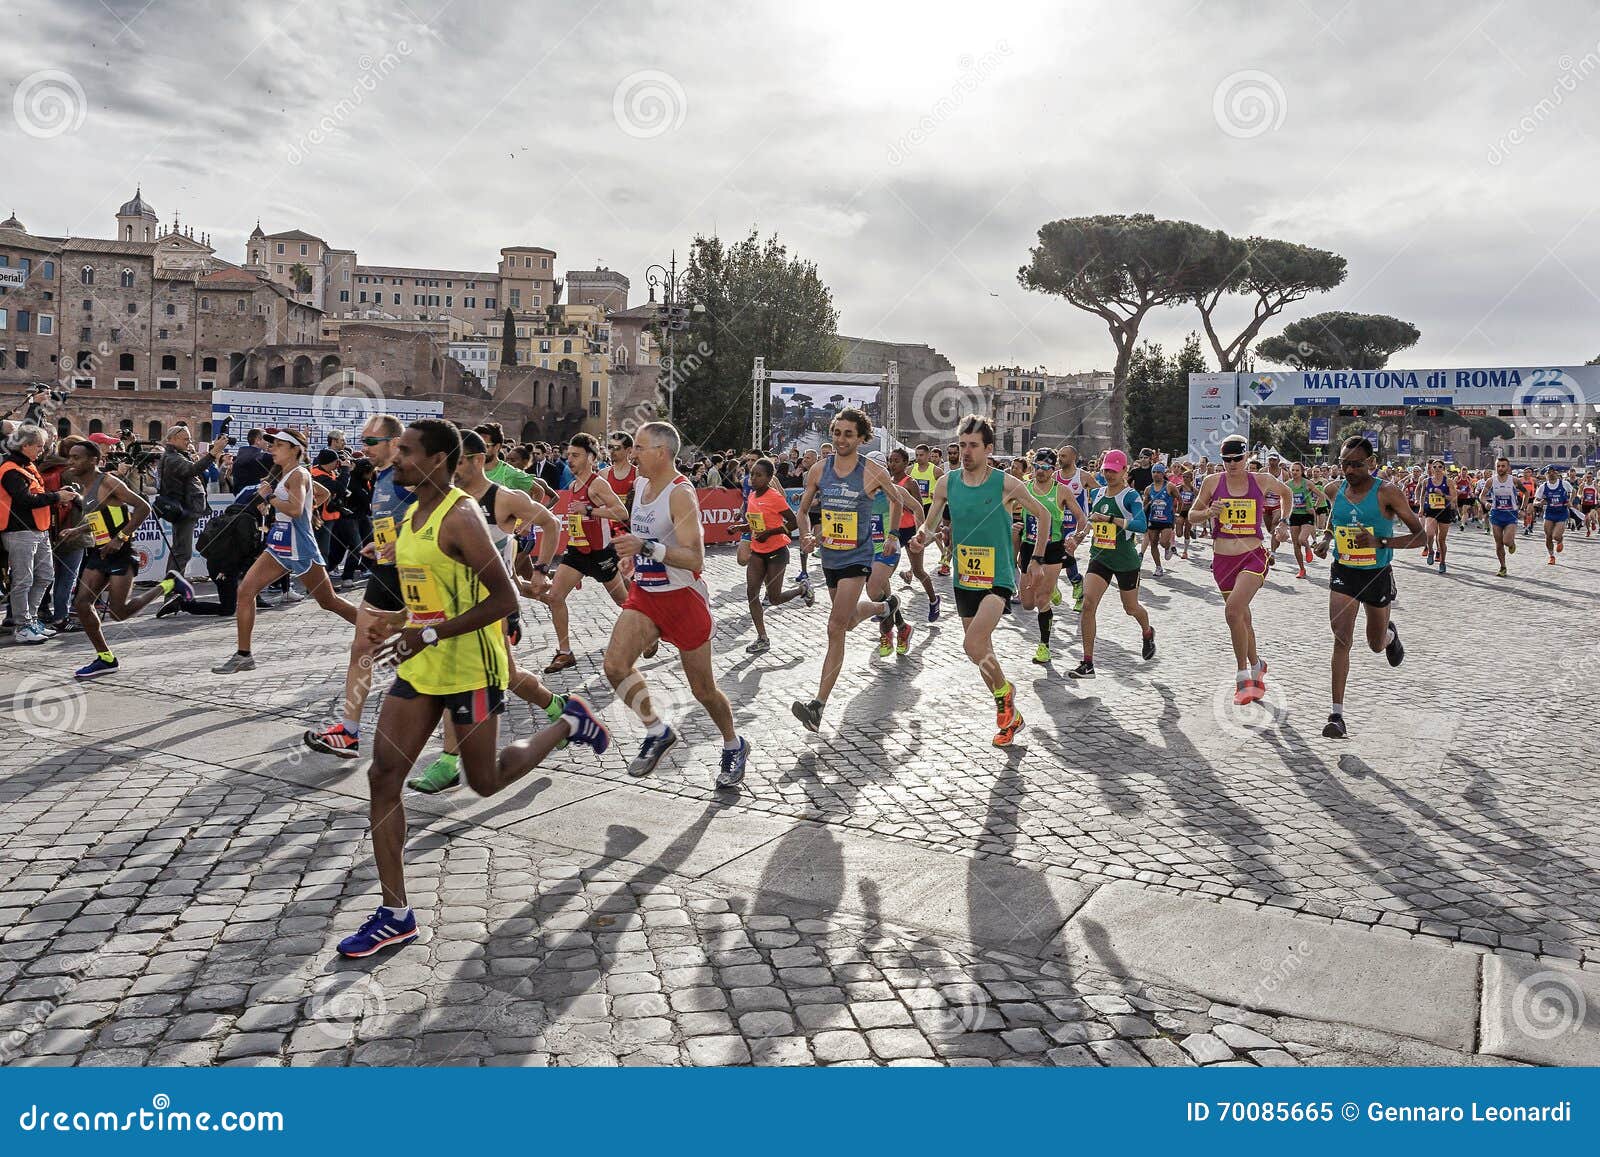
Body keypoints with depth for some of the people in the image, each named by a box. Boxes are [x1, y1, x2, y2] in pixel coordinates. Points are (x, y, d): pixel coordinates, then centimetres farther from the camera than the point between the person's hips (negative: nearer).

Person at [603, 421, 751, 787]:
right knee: (615, 665, -15)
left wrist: (646, 547, -39)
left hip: (682, 597, -7)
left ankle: (734, 746, 31)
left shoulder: (680, 494, -20)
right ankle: (657, 732, 5)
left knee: (703, 688, 5)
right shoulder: (641, 485, 5)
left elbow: (695, 558, -29)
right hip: (644, 595, 7)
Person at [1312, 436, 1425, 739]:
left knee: (1376, 644, 17)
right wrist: (1325, 538, -1)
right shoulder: (1334, 490, -3)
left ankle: (1390, 634, 58)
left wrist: (1380, 542, -29)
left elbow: (1420, 535, -15)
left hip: (1378, 575, -1)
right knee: (1341, 640, -14)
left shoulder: (1387, 492, -16)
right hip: (1343, 573, 2)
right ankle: (1337, 715, -12)